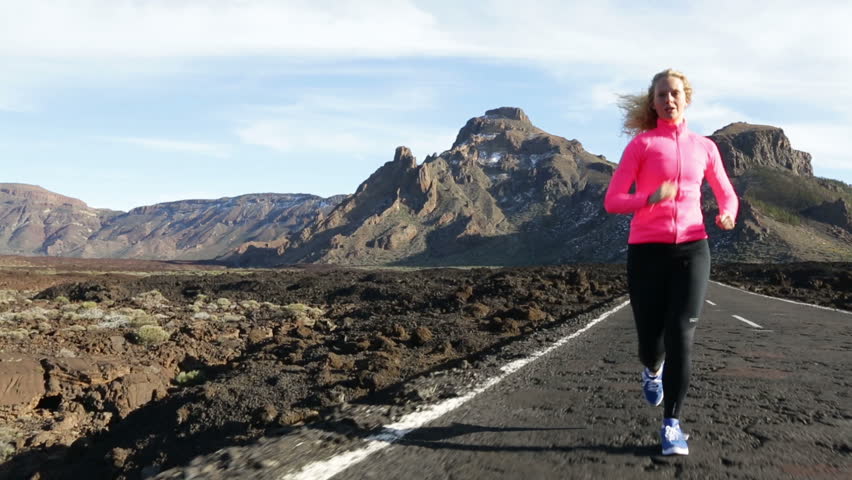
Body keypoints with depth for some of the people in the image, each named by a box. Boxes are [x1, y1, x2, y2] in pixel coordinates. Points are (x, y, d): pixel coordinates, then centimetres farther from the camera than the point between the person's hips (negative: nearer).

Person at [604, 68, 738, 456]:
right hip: (647, 250, -1)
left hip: (692, 249, 2)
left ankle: (671, 424, -3)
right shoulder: (640, 143, 1)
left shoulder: (704, 147, 11)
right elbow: (612, 202, -4)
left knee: (680, 335, -13)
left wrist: (726, 215, -4)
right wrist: (651, 198, -22)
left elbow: (727, 195, 20)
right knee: (650, 341, 4)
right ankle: (652, 369, 42)